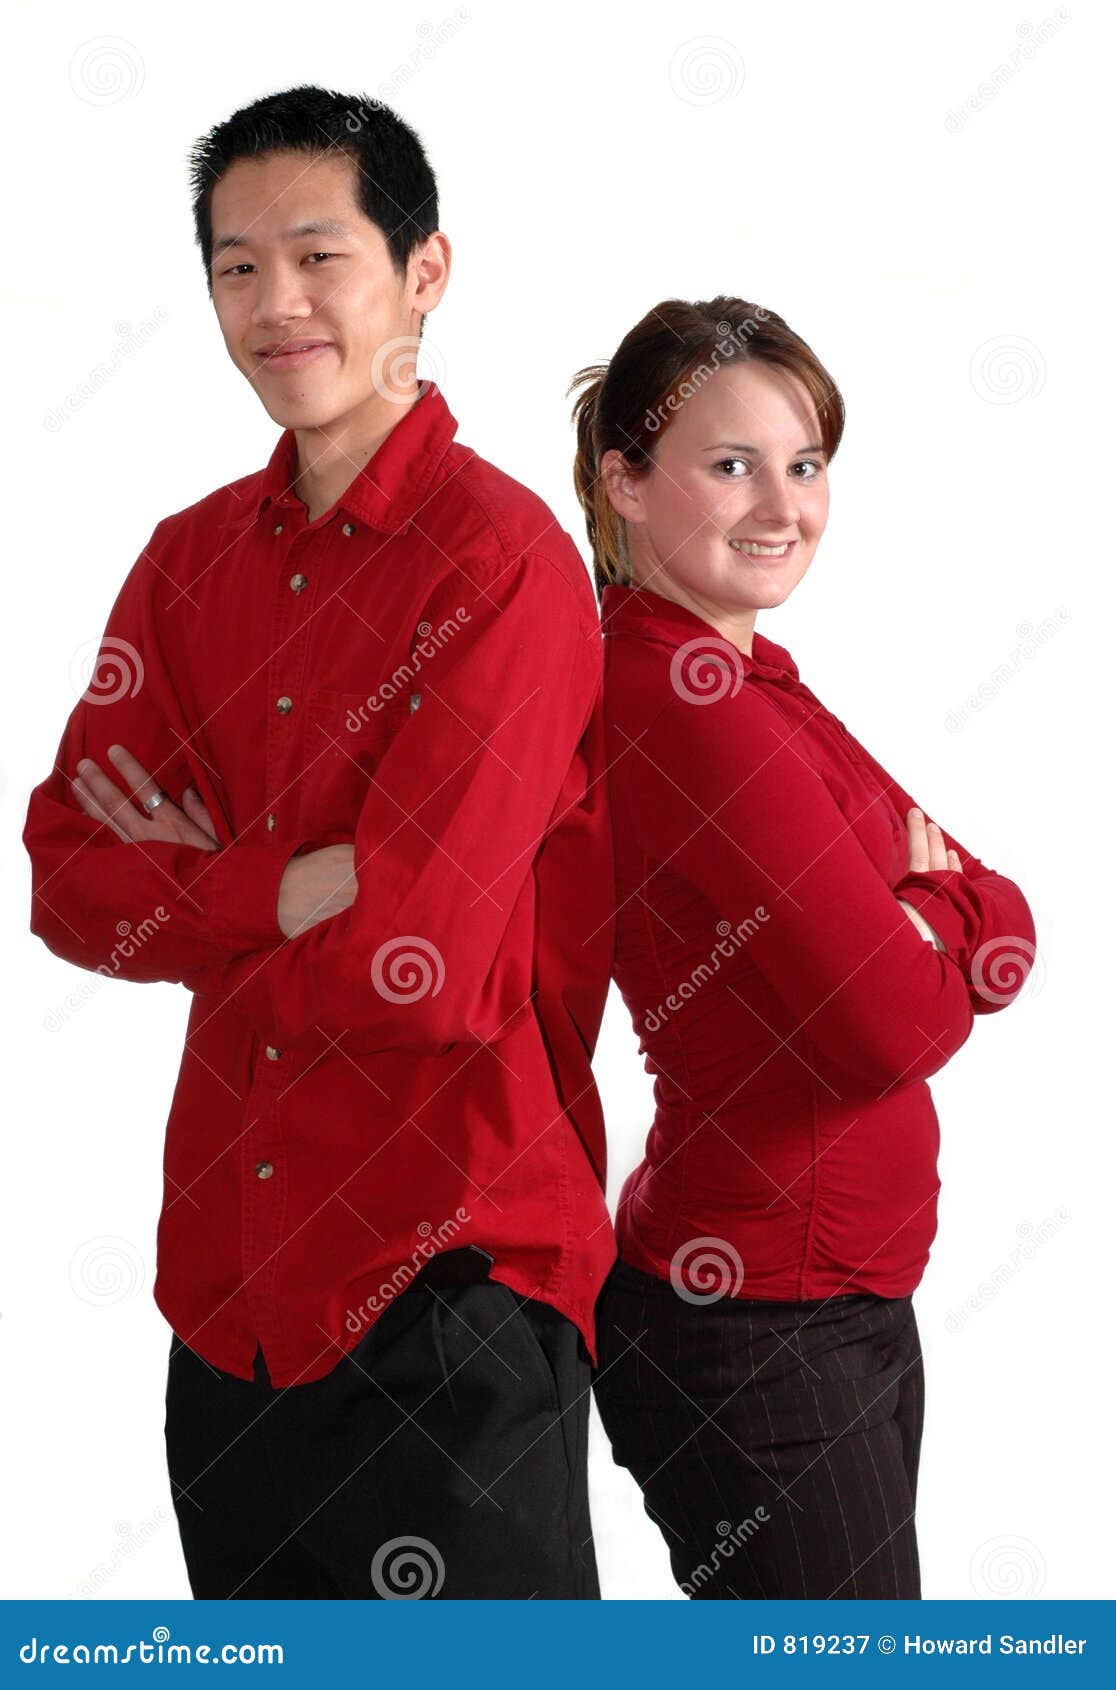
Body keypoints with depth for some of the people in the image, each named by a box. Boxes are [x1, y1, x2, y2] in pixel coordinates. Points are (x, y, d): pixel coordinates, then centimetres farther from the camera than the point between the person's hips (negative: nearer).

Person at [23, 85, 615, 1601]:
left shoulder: (506, 558, -14)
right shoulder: (192, 558, 8)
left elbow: (412, 959, -22)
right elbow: (69, 879, -1)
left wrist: (199, 892, -6)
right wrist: (293, 891, -15)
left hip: (448, 1289, -7)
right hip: (230, 1281, 7)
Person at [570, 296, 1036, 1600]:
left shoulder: (750, 683, 10)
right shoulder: (686, 702, -20)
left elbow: (1001, 927, 7)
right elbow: (894, 1023, -23)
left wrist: (926, 919, -15)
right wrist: (940, 923, -3)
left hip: (842, 1297, 10)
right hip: (759, 1333, -10)